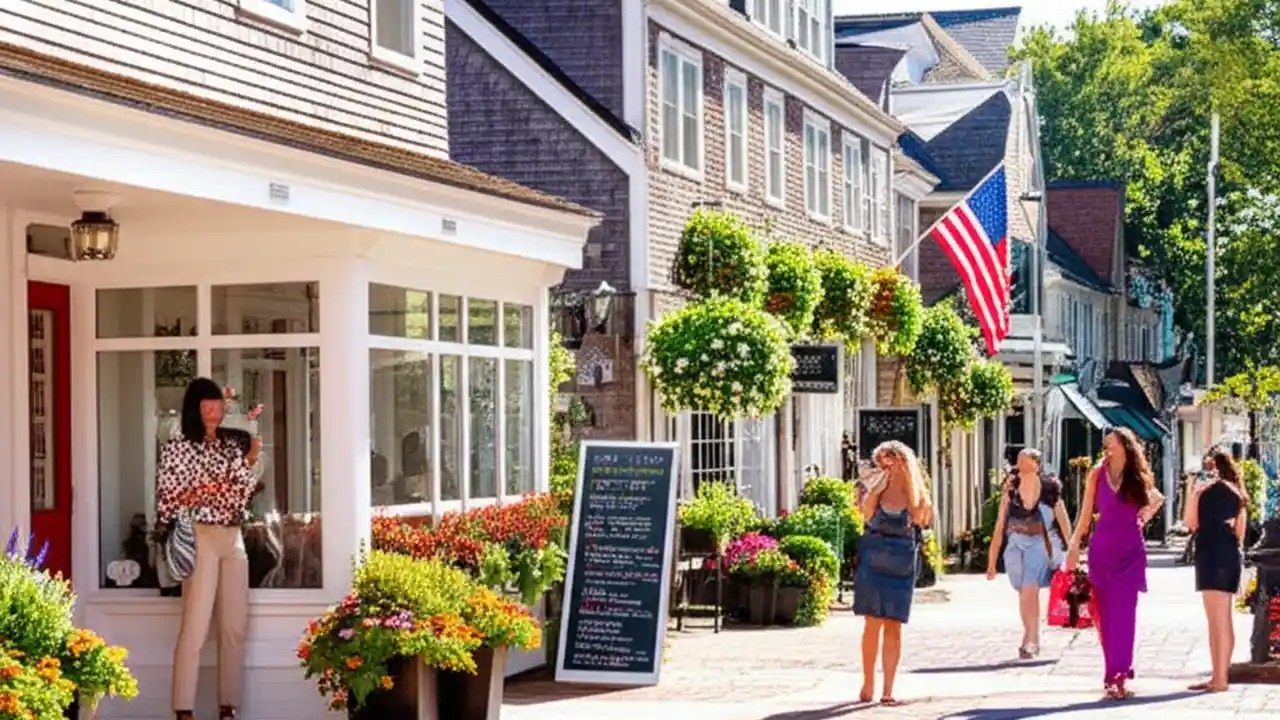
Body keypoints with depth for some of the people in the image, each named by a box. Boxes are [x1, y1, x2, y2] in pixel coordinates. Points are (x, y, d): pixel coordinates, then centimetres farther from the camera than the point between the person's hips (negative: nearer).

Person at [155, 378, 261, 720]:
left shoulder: (231, 446, 13)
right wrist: (199, 493, -20)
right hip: (200, 540, -6)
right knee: (195, 627, -11)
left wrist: (250, 461, 2)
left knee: (235, 627, 5)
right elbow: (166, 503, -7)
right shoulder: (177, 448, -4)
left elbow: (244, 497, 11)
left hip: (233, 541, 6)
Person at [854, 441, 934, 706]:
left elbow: (918, 517, -13)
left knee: (893, 625, 0)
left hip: (902, 561, 0)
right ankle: (868, 684, 10)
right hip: (873, 557, 0)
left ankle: (888, 690, 2)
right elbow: (866, 513, -11)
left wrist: (909, 481, -10)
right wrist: (877, 486, -13)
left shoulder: (913, 489, 6)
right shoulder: (875, 485, 6)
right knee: (873, 623, -1)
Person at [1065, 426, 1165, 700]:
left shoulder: (1139, 478, 4)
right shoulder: (1097, 474, 1)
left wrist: (1144, 516, 11)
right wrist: (1075, 546, -1)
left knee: (1123, 614, -7)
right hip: (1101, 549, 0)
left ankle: (1117, 676, -9)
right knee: (1106, 614, 0)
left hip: (1130, 551, 0)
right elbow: (1086, 513, 4)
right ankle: (1116, 674, 7)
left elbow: (1157, 499, 25)